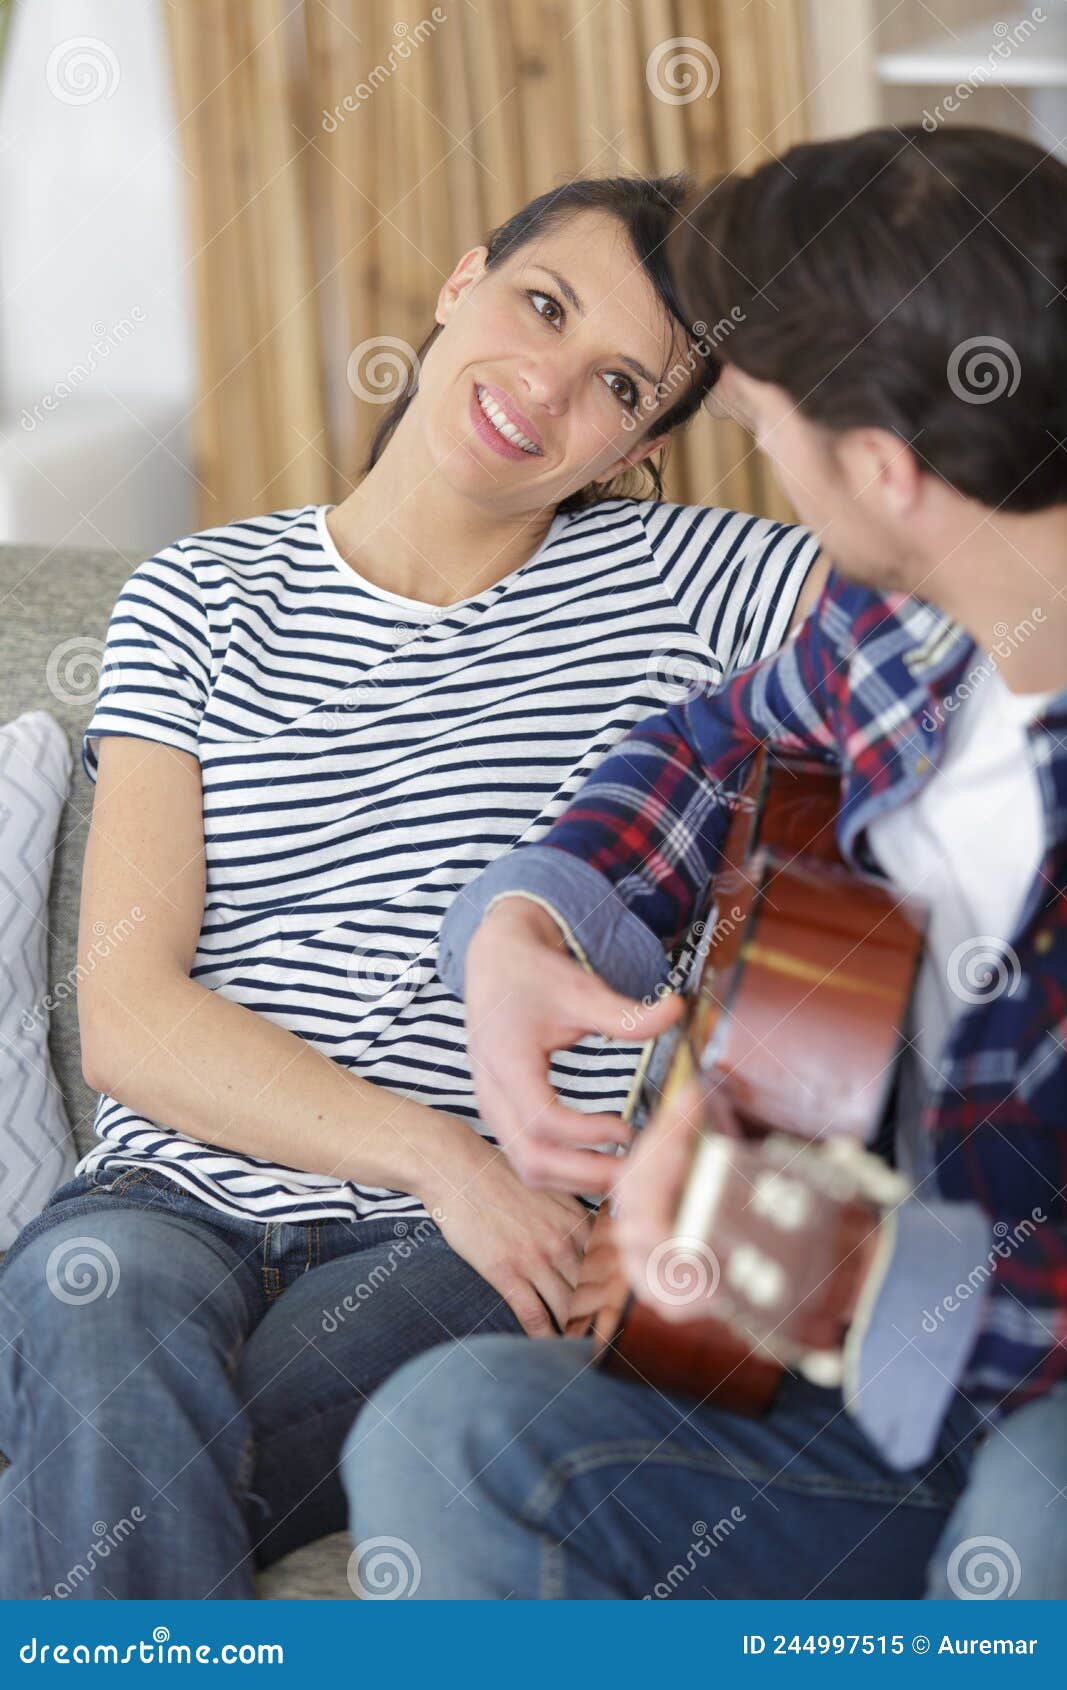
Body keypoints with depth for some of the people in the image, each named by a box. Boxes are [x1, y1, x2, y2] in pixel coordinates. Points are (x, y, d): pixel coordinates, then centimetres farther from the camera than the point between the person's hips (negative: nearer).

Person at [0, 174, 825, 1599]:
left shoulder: (680, 584, 7)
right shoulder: (204, 602, 10)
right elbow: (128, 1018, -1)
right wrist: (434, 1150, -12)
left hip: (484, 1248, -2)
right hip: (179, 1201, 2)